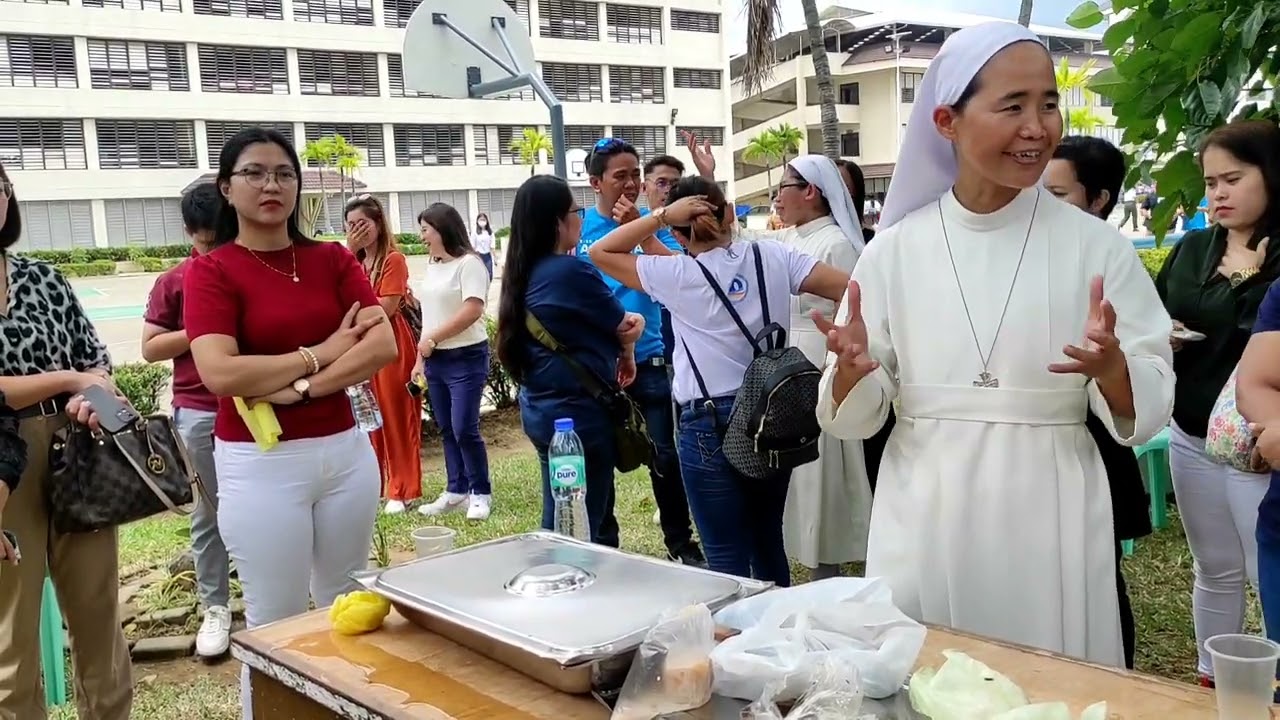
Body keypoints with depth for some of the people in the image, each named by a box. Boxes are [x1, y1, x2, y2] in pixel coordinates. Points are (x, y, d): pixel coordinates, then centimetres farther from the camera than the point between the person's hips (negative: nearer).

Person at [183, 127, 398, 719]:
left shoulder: (333, 260, 6)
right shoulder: (209, 272, -5)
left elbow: (385, 345, -6)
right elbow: (220, 373, -18)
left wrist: (297, 388, -16)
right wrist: (321, 353, -11)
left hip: (346, 450, 4)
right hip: (260, 465, -4)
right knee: (275, 624, 6)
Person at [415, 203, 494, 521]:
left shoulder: (469, 263, -12)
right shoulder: (433, 266, 14)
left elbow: (472, 311, -21)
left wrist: (431, 339, -14)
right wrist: (422, 354, 11)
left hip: (466, 358, -8)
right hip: (436, 360, 8)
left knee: (464, 429, -9)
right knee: (447, 430, 11)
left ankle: (481, 493, 6)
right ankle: (456, 491, 20)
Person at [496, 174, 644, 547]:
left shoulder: (523, 273, 7)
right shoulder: (571, 271, -18)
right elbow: (625, 328, -3)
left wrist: (622, 325, -3)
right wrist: (627, 354, 18)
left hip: (543, 409, 9)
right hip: (576, 413, -9)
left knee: (558, 525, 17)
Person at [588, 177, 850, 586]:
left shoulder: (678, 276, -10)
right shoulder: (773, 257, 0)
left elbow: (600, 253, -2)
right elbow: (850, 288, -5)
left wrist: (660, 216, -7)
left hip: (710, 425, -5)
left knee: (727, 559, 5)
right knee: (768, 541, 21)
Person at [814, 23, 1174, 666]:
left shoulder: (1096, 245, -3)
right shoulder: (894, 250, -2)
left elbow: (1147, 411, -3)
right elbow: (855, 416, 0)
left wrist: (1110, 367, -23)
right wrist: (853, 368, -21)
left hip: (1051, 523, 0)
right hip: (924, 525, 1)